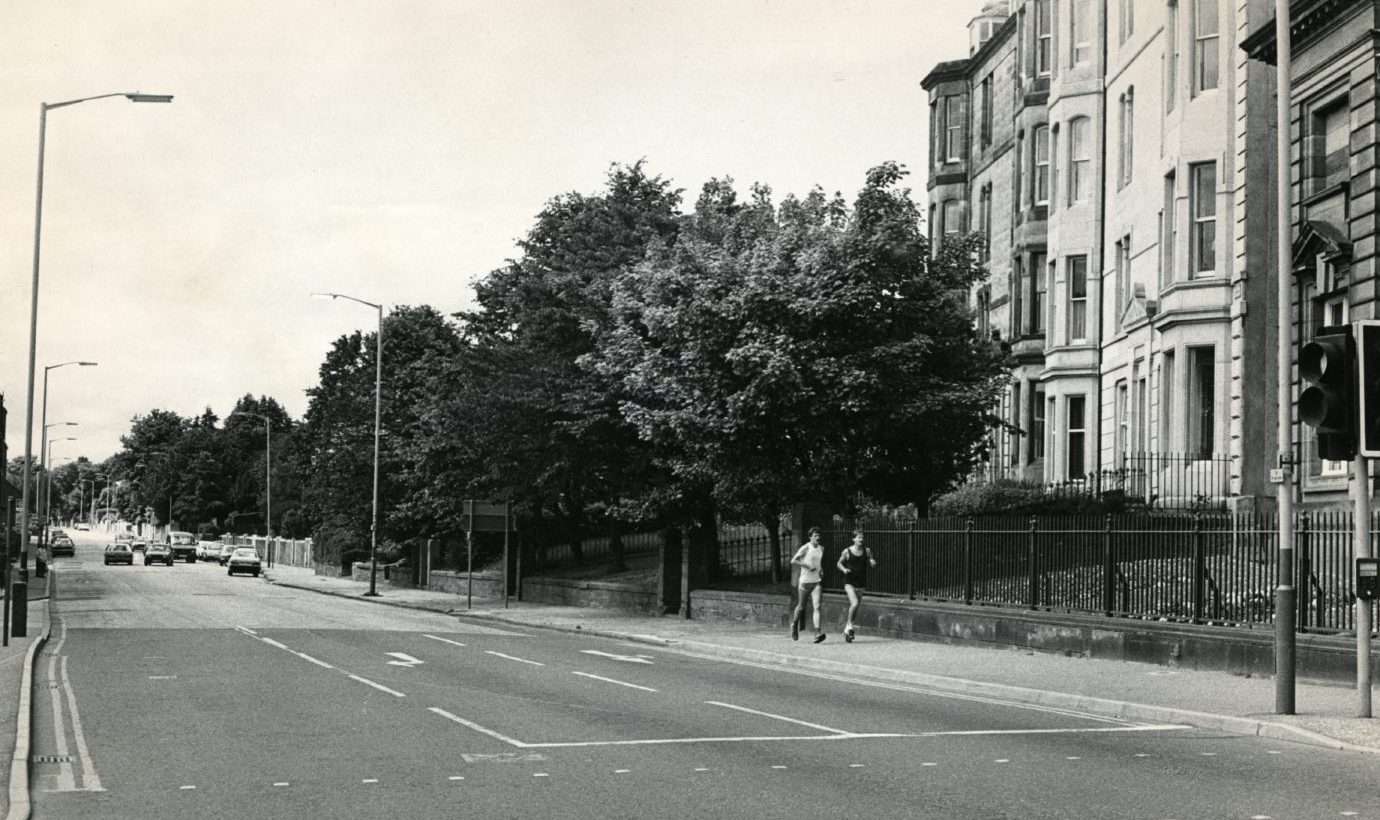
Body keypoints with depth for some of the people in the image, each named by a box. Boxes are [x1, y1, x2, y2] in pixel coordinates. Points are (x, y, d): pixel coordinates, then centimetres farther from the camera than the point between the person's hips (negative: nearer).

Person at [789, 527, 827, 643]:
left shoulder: (821, 549, 10)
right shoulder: (805, 548, -7)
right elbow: (793, 561, -12)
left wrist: (821, 570, 14)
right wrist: (807, 566, -18)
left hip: (817, 582, 3)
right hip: (805, 581, -3)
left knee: (817, 606, -14)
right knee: (801, 607, 10)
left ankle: (818, 632, -24)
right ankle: (794, 625, 38)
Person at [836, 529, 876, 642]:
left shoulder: (867, 551, 3)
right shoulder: (847, 551, -4)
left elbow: (871, 564, 13)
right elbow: (839, 563, 9)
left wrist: (873, 563, -10)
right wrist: (844, 569, -12)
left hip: (861, 583, 4)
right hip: (849, 582, -4)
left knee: (854, 606, 9)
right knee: (854, 603, -21)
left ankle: (848, 625, 29)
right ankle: (849, 625, 0)